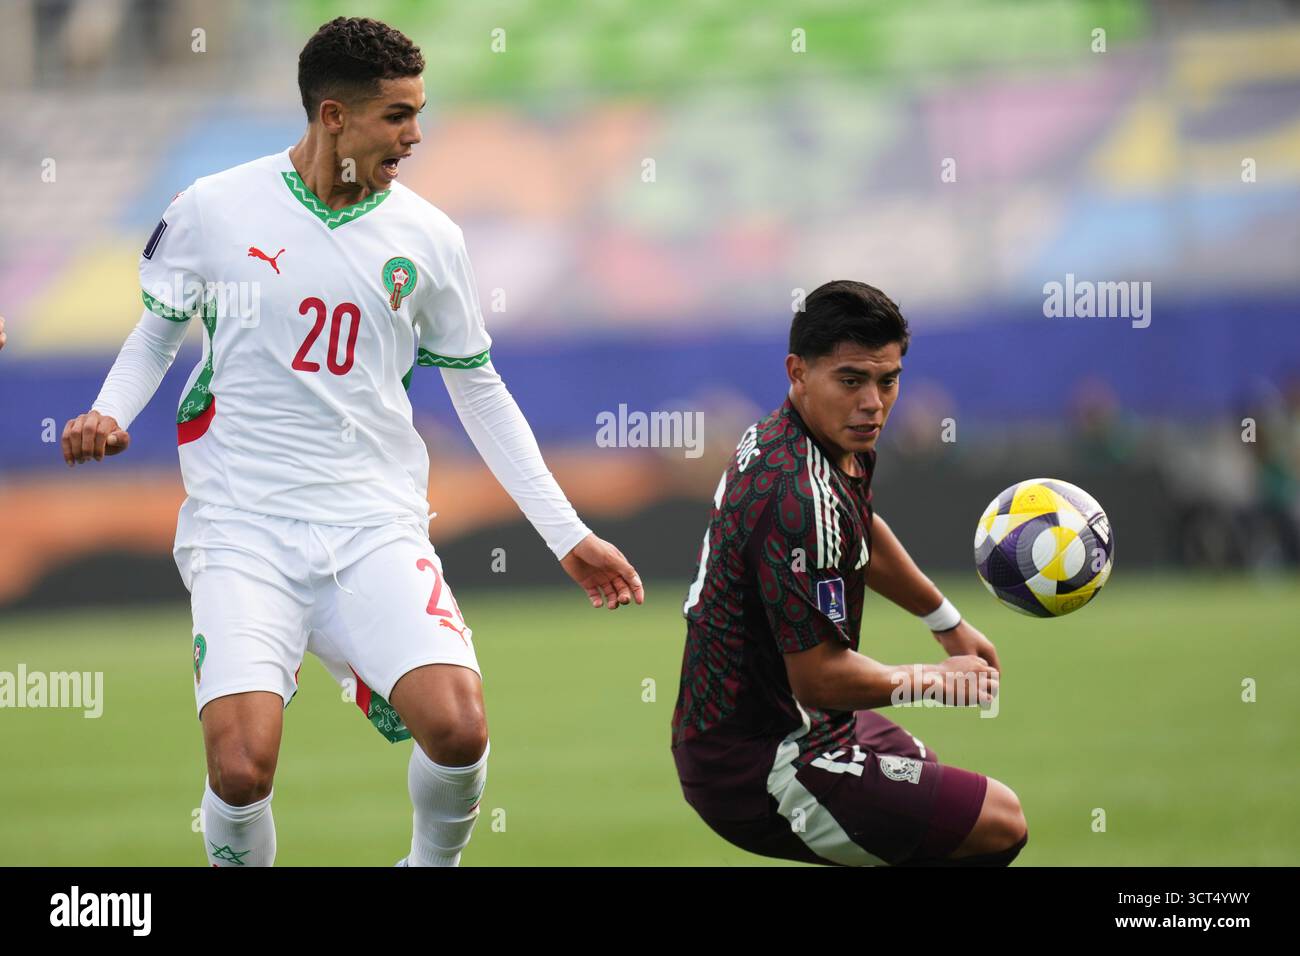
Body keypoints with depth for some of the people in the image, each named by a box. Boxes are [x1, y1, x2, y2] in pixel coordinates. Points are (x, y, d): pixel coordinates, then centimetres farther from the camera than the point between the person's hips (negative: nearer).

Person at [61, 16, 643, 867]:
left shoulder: (426, 237, 5)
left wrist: (567, 534, 14)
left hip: (376, 526, 2)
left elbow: (480, 392, 15)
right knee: (242, 770, -22)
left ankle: (433, 866, 10)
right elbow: (156, 334, 15)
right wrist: (108, 416, -6)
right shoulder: (214, 212, -1)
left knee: (458, 730, -22)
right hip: (244, 531, -2)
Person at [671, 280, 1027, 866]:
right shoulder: (803, 498, -28)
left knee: (935, 788, 29)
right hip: (758, 774, -11)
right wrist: (932, 681, -9)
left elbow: (863, 534, 27)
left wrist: (950, 625, 37)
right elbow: (820, 676, -26)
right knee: (999, 823, -10)